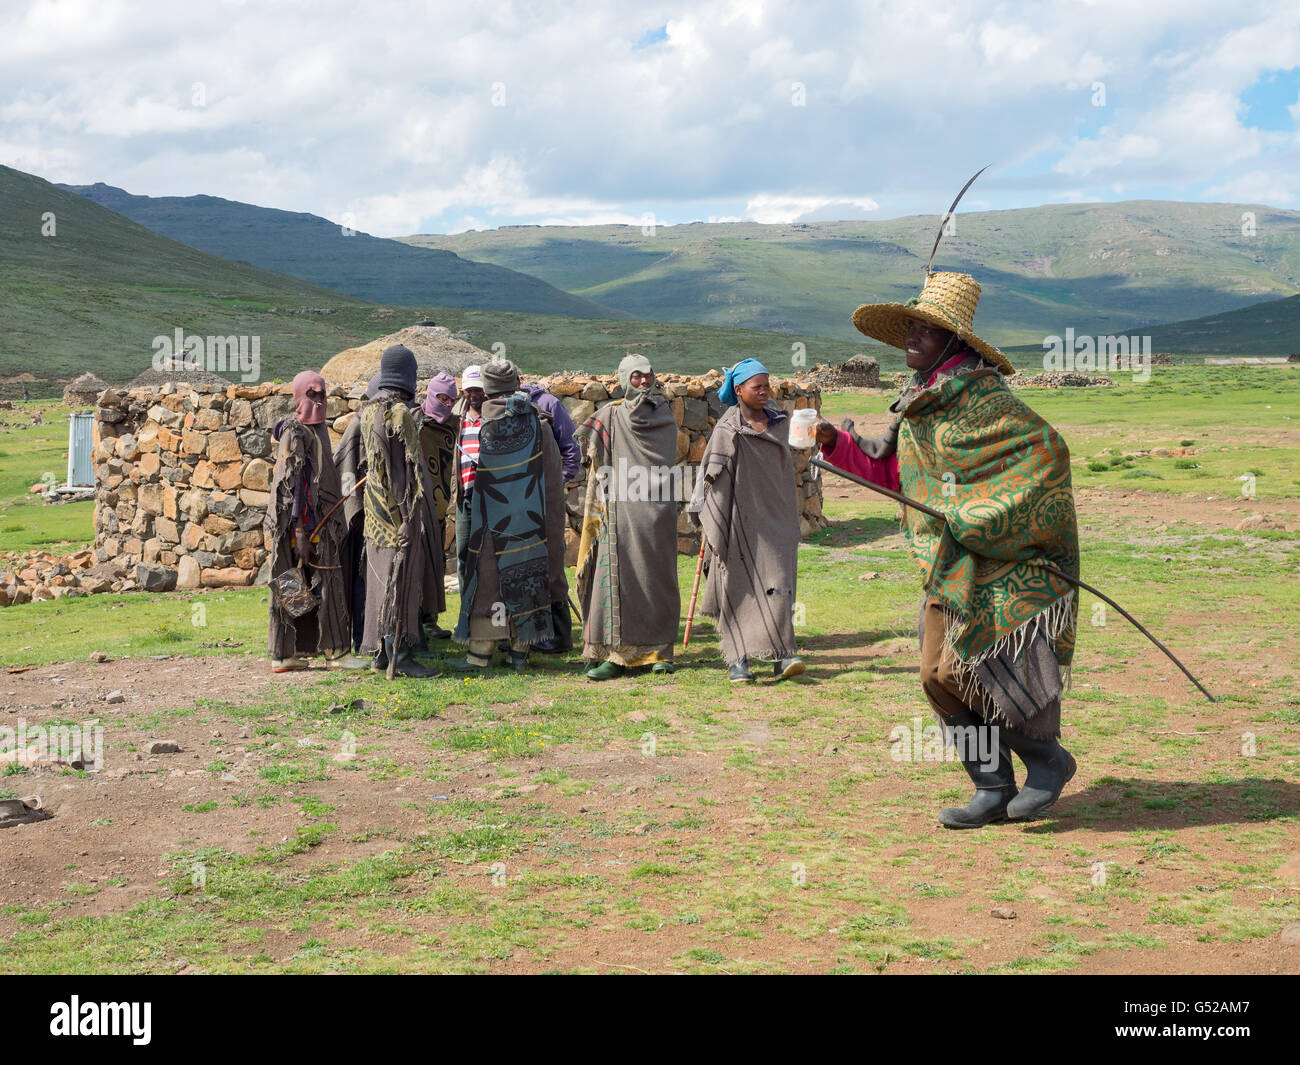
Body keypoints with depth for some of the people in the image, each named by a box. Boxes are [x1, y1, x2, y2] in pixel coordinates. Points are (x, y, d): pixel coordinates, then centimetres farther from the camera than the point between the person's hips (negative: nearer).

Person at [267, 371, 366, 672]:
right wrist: (300, 532, -21)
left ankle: (285, 654, 12)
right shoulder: (294, 432, -12)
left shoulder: (316, 429, 15)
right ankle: (335, 651, 0)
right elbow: (292, 483, -17)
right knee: (323, 584, -5)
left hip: (321, 520, 9)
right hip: (306, 521, -9)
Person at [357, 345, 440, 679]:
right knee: (401, 577, -6)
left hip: (376, 506, 8)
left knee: (381, 575, 12)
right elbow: (411, 465, -17)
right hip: (400, 506, -8)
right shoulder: (400, 412, -17)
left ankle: (380, 652, 17)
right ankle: (400, 655, -5)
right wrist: (411, 516, -14)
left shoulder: (367, 411, 8)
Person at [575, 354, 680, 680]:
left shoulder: (665, 415, 12)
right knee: (617, 578, -6)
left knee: (658, 581, 2)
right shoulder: (611, 415, 6)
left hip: (658, 514, 2)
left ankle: (659, 651, 9)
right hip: (622, 512, -2)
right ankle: (615, 655, -6)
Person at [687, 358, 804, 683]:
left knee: (778, 584, -5)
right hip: (742, 520, -4)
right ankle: (738, 659, 8)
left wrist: (792, 518, 20)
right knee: (740, 588, 1)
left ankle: (781, 655, -7)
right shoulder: (728, 432, -7)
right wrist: (716, 535, -12)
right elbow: (716, 484, -8)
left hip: (775, 519, 4)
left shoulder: (779, 422, 9)